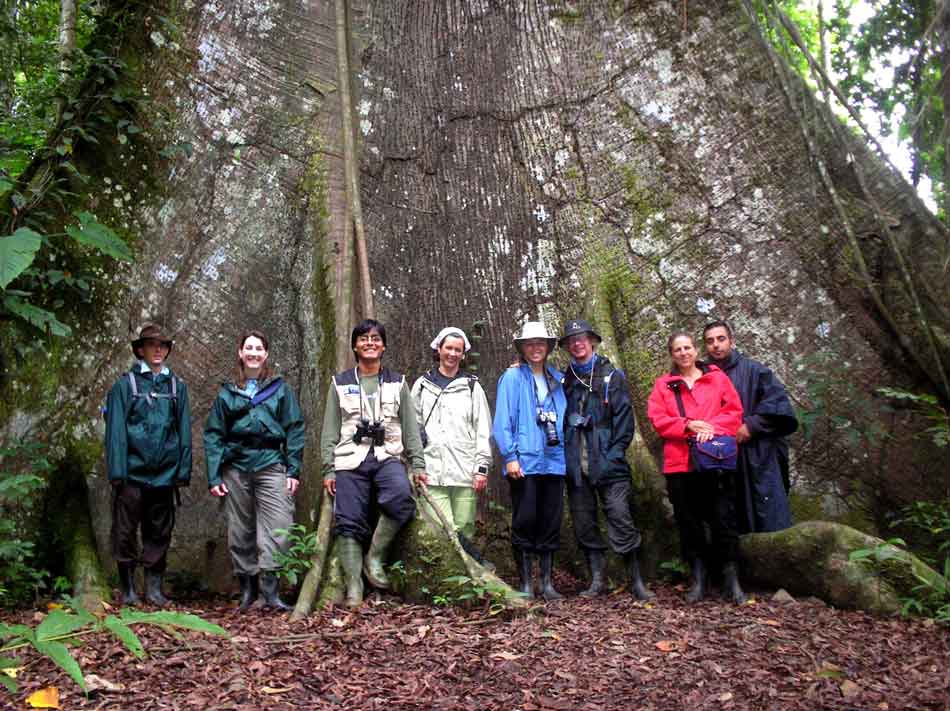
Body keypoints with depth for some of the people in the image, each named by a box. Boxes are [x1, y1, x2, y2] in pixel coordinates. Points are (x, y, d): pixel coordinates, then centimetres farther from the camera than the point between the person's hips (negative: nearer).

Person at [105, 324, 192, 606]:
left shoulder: (177, 386, 9)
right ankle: (128, 588, 19)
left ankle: (154, 587, 20)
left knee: (159, 533, 10)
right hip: (133, 473, -2)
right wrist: (117, 471, -10)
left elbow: (184, 431, 7)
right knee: (126, 532, 5)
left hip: (164, 474, 3)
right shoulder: (125, 384, 1)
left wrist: (184, 469, 2)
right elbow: (115, 430, -3)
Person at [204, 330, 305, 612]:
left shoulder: (280, 389, 7)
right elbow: (213, 435, 9)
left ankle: (270, 589, -8)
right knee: (240, 531, 7)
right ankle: (247, 588, 19)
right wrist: (214, 477, 1)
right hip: (236, 468, 2)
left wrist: (294, 470, -4)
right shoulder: (227, 393, 11)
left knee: (277, 529, -12)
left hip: (271, 465, -2)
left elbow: (295, 430, 4)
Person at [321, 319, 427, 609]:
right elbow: (330, 430, 9)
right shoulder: (340, 384, 12)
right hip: (350, 459, 0)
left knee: (400, 496, -28)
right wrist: (328, 470, 1)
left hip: (386, 457, 0)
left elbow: (410, 427, 11)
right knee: (350, 522, -5)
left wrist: (418, 465, 3)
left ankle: (375, 557, -10)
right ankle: (354, 588, 3)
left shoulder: (397, 383, 14)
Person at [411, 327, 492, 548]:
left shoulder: (472, 387, 11)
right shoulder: (422, 385, 13)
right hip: (432, 471, 0)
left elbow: (483, 430, 7)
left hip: (465, 471, 0)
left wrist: (482, 467, 0)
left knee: (464, 528, 1)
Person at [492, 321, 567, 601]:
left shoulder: (557, 379, 13)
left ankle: (547, 581, 20)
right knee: (524, 523, 1)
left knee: (551, 523, 9)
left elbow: (564, 418, 15)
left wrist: (566, 452, 8)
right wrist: (510, 456, -12)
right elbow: (503, 420, -6)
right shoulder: (512, 377, 0)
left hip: (554, 460, 4)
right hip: (525, 461, -4)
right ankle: (525, 583, 12)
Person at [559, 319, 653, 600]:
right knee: (584, 525, 6)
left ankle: (637, 582, 6)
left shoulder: (612, 376, 4)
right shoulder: (564, 380, 13)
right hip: (576, 467, 4)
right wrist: (566, 455, 3)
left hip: (607, 464, -3)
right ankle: (597, 580, 17)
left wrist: (613, 455, -9)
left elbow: (624, 419, -2)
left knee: (621, 521, -6)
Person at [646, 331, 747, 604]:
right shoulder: (663, 385, 12)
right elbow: (657, 419, 0)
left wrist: (711, 427, -13)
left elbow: (734, 412, 4)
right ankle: (698, 578, 16)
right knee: (688, 522, 5)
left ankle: (731, 578, 11)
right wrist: (688, 425, -13)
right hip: (680, 462, 1)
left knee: (724, 518, -1)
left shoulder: (717, 378, 12)